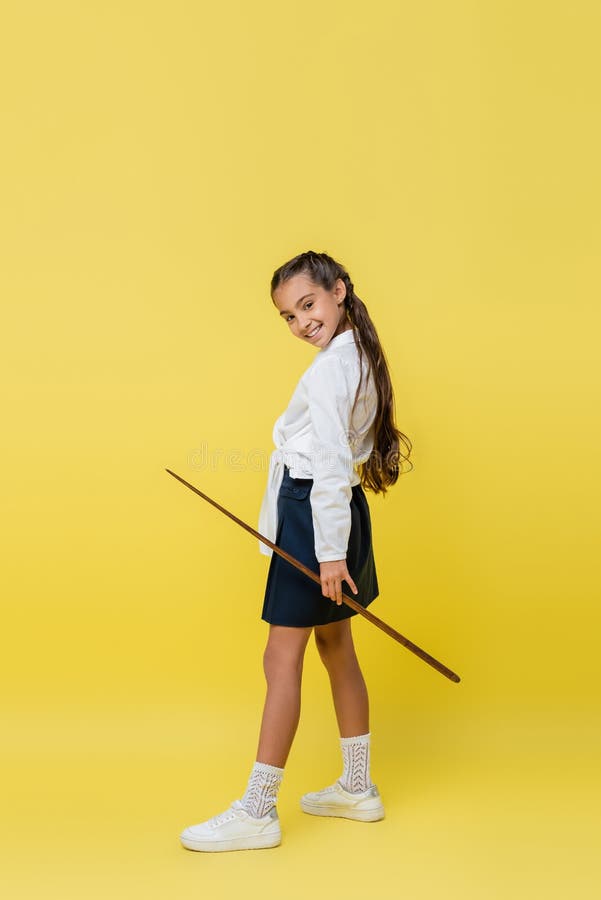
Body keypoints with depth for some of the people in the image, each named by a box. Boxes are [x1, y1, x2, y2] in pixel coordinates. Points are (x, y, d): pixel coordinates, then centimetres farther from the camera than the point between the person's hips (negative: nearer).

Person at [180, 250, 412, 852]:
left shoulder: (329, 368, -17)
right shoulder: (360, 359, 14)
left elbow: (331, 463, -21)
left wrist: (329, 551, -22)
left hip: (314, 514, -10)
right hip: (336, 513, 10)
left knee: (281, 662, -5)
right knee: (336, 651, 17)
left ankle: (257, 813, 3)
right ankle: (357, 788, 29)